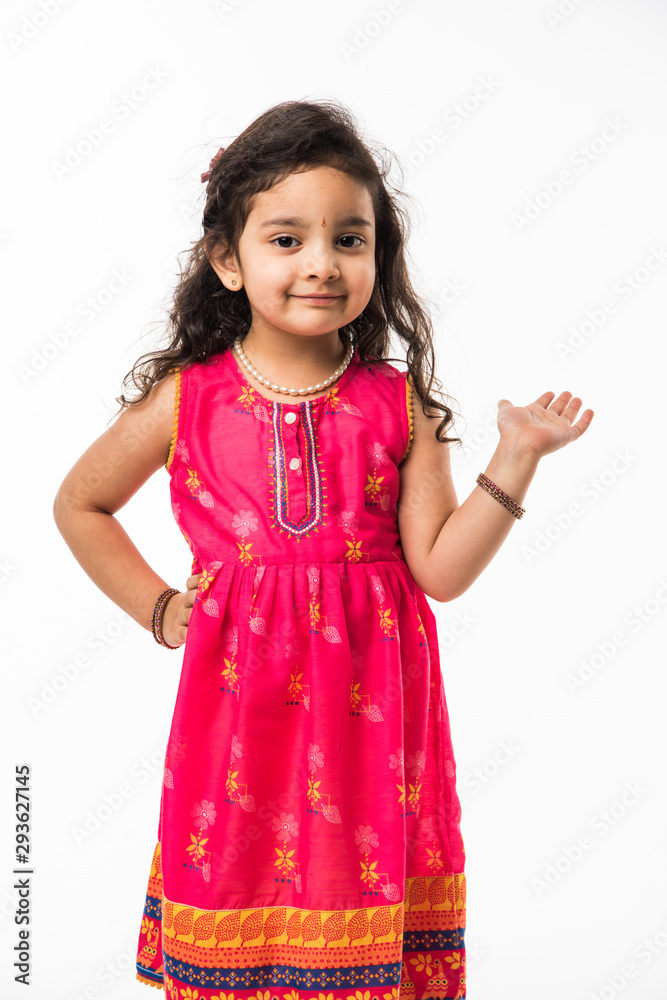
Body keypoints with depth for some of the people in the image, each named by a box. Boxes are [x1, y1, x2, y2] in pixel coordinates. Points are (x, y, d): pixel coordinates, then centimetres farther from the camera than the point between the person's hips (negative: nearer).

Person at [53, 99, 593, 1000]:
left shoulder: (398, 405, -1)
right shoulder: (186, 399, -2)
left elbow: (442, 568, -4)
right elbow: (79, 504, 12)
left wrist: (518, 456, -12)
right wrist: (159, 609, 7)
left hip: (370, 705, 0)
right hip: (239, 700, 0)